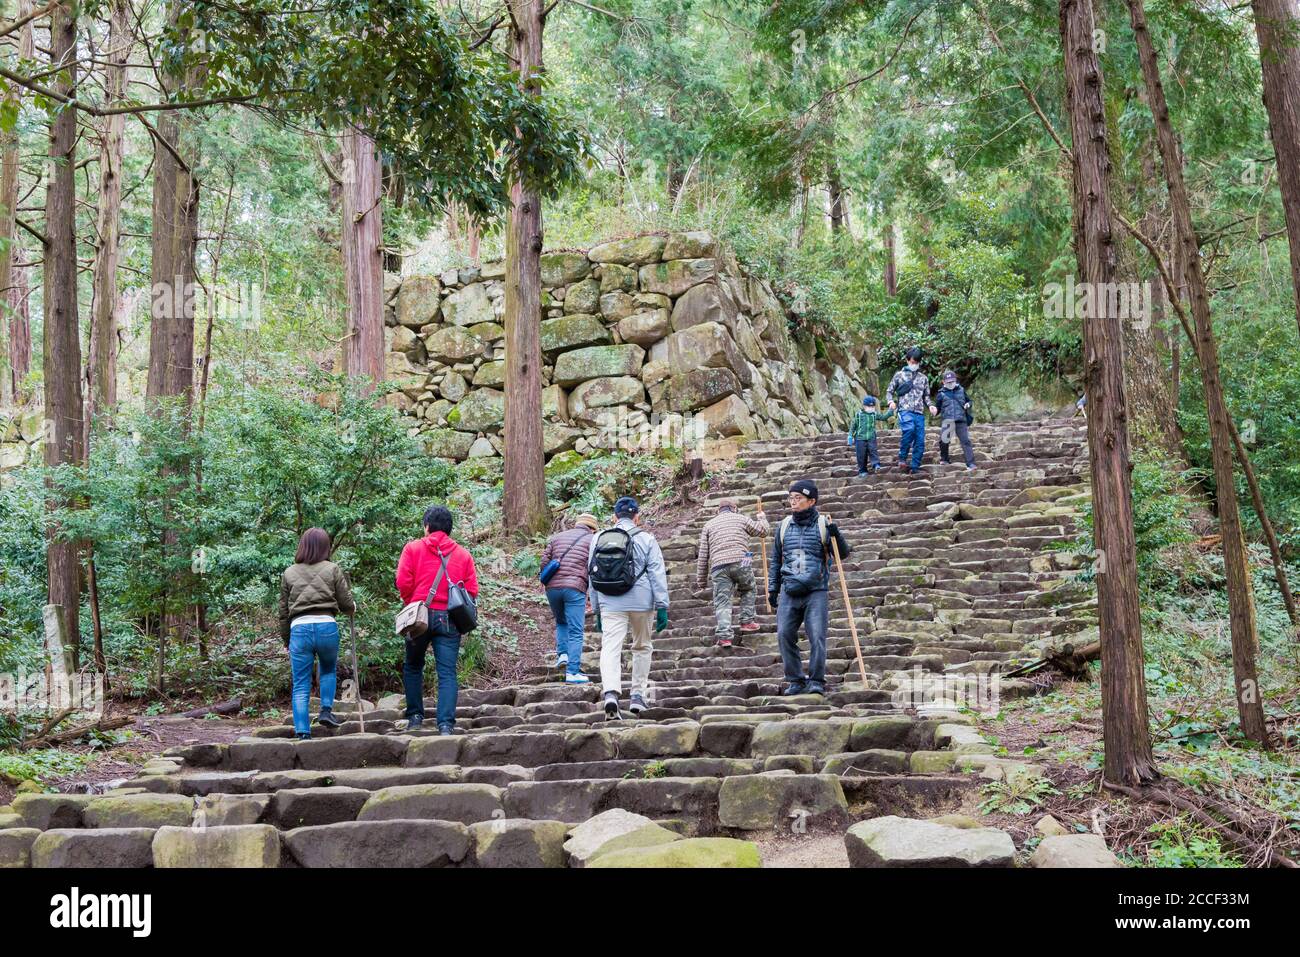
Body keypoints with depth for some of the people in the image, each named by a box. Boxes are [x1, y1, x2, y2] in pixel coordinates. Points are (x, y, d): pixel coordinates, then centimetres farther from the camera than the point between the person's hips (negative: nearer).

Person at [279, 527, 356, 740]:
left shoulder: (288, 573, 11)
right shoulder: (332, 569, 5)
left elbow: (283, 612, 13)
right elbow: (346, 603, 4)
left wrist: (286, 641, 22)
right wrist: (353, 607, 28)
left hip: (299, 628, 1)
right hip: (327, 626, -1)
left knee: (300, 685, 5)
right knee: (329, 670, 26)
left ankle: (302, 732, 0)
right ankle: (326, 710, 10)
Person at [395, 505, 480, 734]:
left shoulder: (413, 548, 3)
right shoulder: (463, 554, 9)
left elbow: (403, 582, -5)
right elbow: (472, 590, 2)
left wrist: (411, 603, 10)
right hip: (450, 619, 1)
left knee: (413, 667, 18)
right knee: (447, 672, -2)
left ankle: (415, 716, 16)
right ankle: (446, 724, -11)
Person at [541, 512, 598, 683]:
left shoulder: (556, 537, 19)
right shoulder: (592, 541, 8)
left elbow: (544, 562, 10)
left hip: (552, 587, 4)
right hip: (575, 588, -4)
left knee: (561, 623, 27)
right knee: (575, 632, -1)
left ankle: (562, 653, 8)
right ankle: (573, 673, -6)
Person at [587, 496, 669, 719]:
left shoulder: (598, 539, 9)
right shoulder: (645, 539, -1)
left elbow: (592, 576, 13)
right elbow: (657, 574, -5)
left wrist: (596, 609, 19)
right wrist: (662, 607, -3)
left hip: (609, 603, 1)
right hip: (640, 601, -1)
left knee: (610, 648, -6)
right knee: (642, 647, 16)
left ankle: (610, 693, -27)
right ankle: (637, 696, 16)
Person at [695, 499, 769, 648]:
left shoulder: (709, 525, 20)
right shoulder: (741, 519, 15)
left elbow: (703, 554, 16)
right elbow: (762, 530, 22)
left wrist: (700, 579, 19)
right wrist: (761, 517, 44)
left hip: (718, 566, 1)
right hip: (741, 561, -1)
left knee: (722, 602, 1)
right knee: (747, 590, 25)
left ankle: (723, 635, -10)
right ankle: (747, 621, 19)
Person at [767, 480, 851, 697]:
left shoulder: (823, 524, 4)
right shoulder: (784, 526, 12)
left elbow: (843, 554, 4)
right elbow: (775, 559, 19)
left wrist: (835, 535, -14)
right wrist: (772, 588, 15)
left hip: (816, 591, -3)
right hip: (789, 592, 3)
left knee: (817, 636, -11)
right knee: (785, 635, -4)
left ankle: (816, 681, -2)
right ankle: (796, 681, 7)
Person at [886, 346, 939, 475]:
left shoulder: (923, 378, 18)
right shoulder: (899, 375, 10)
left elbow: (926, 396, 24)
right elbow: (889, 391, 12)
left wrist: (930, 406, 3)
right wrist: (891, 401, -9)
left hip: (919, 413, 4)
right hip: (905, 411, -4)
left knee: (920, 441, -3)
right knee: (909, 429, -33)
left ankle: (915, 467, 7)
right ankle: (902, 458, -20)